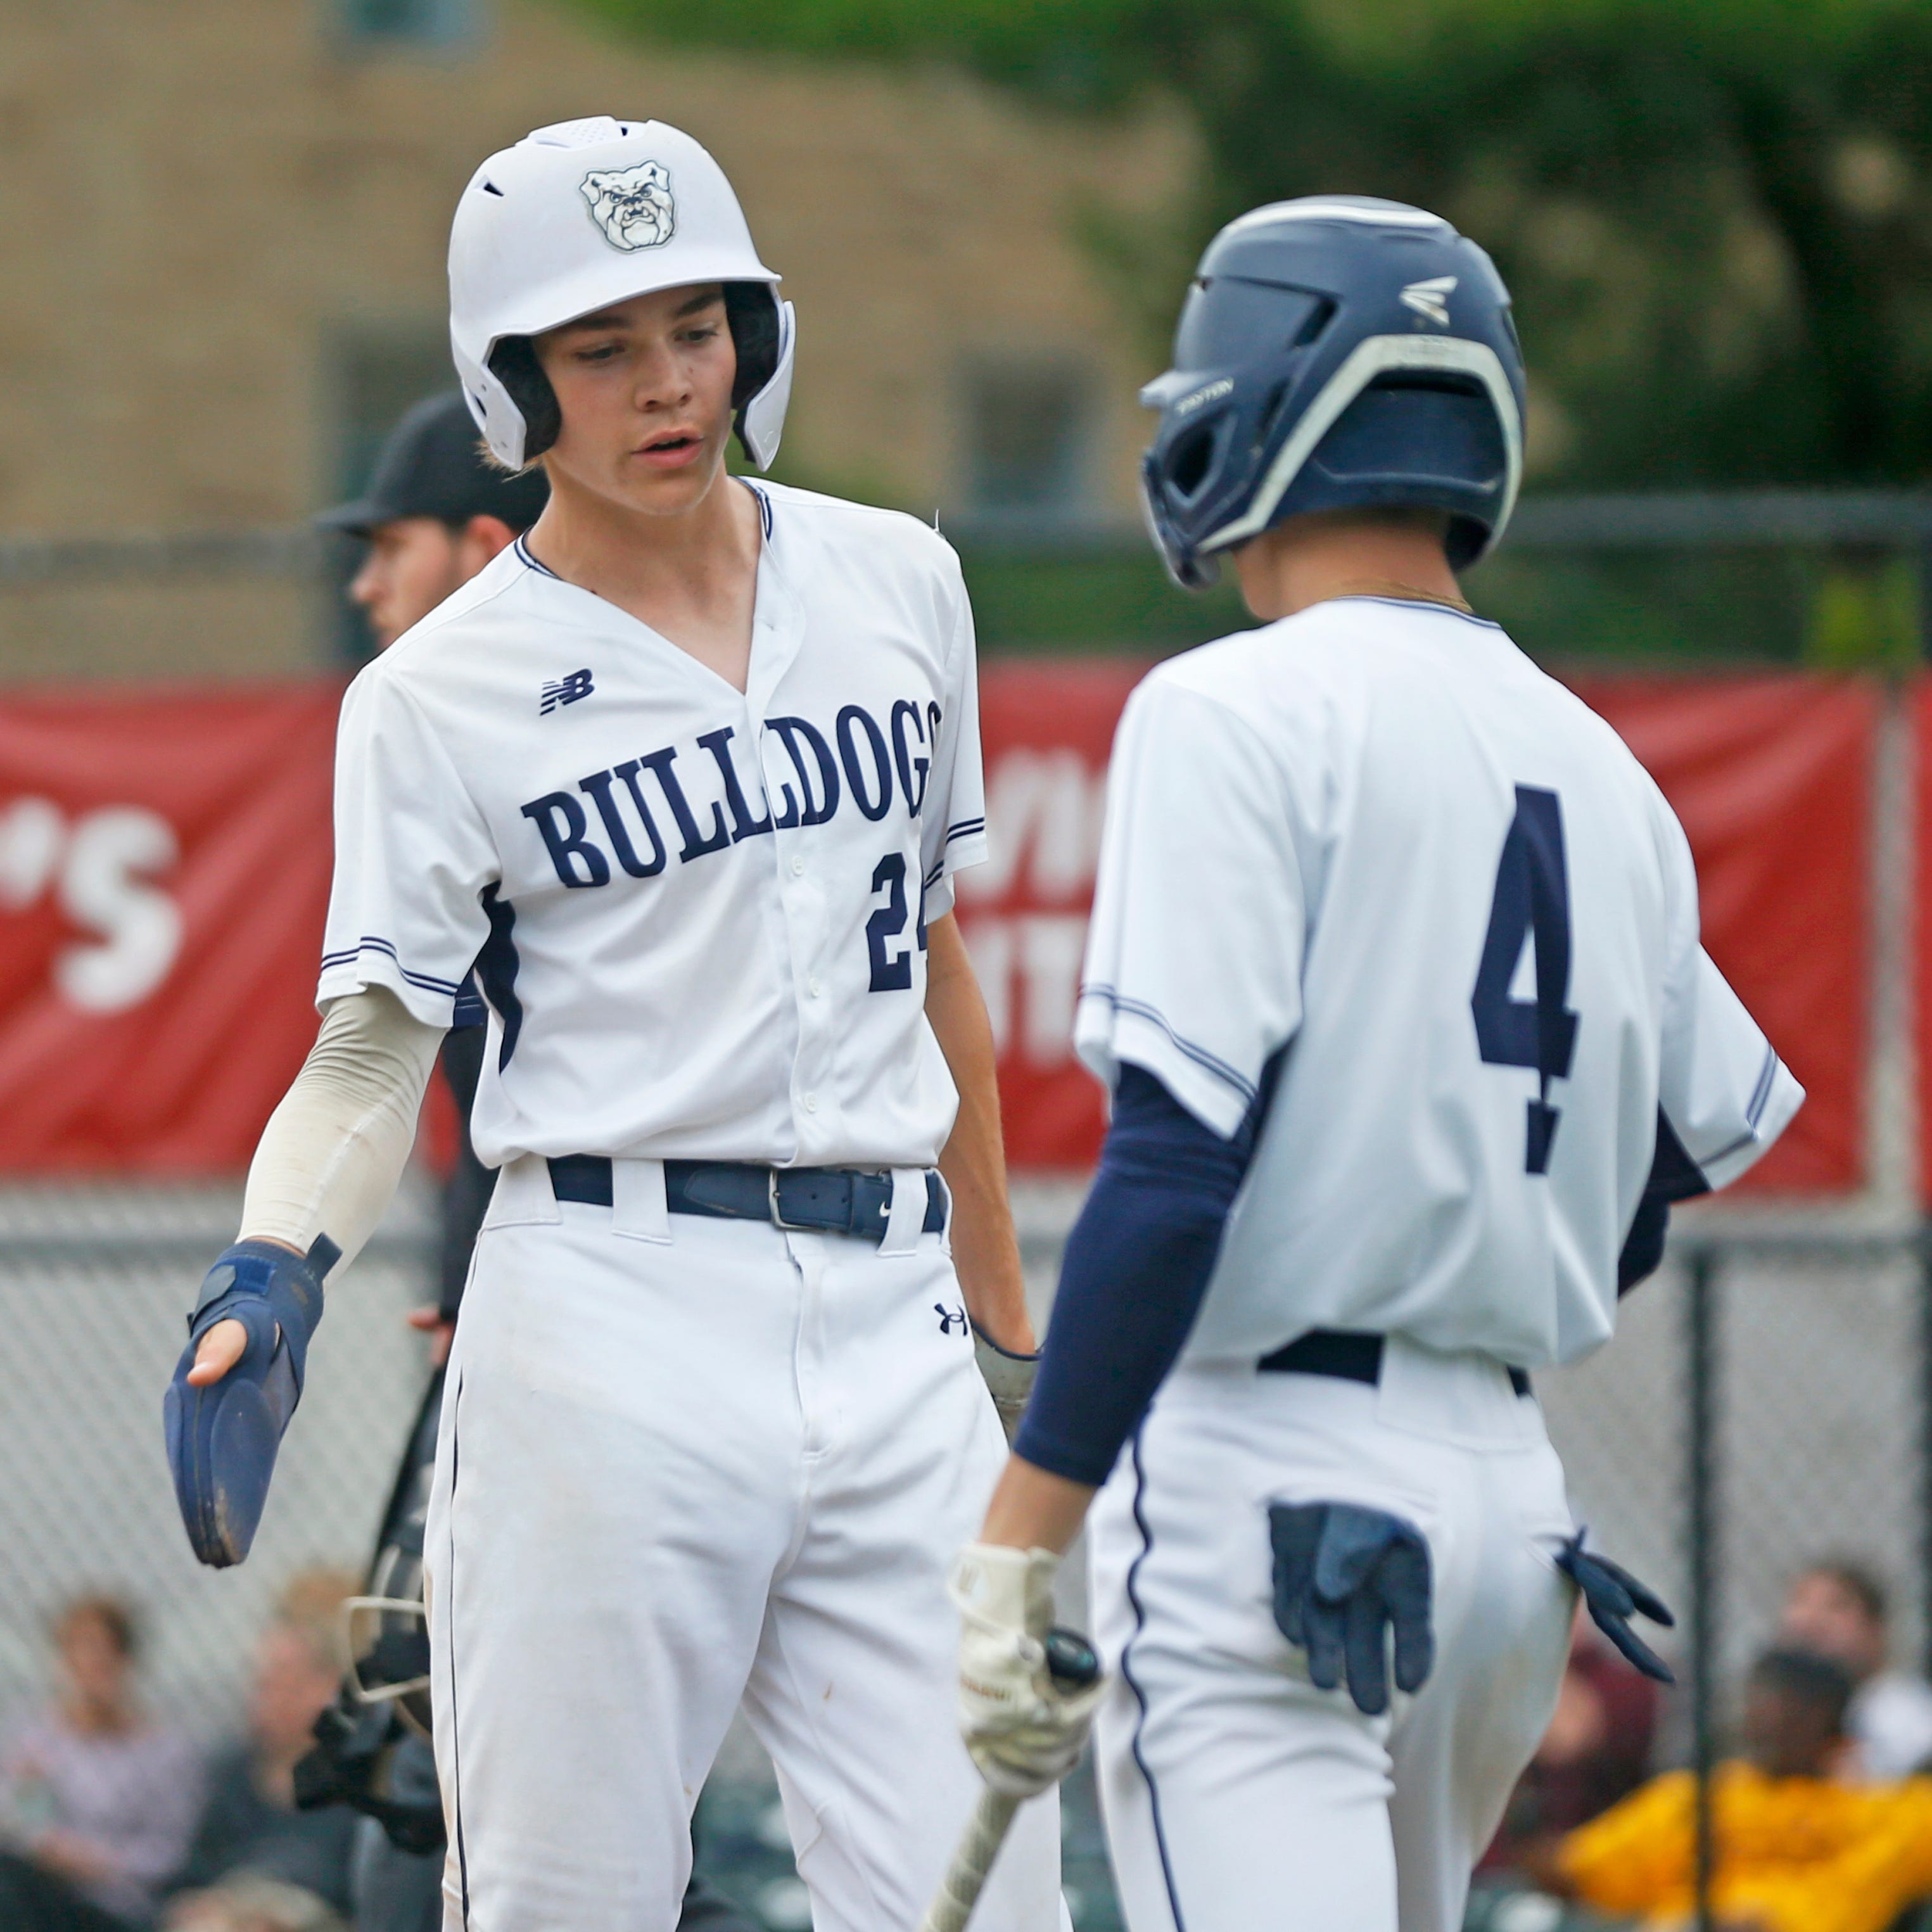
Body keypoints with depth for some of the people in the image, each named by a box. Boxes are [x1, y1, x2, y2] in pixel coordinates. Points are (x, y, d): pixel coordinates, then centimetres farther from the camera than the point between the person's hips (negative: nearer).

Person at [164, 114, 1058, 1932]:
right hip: (615, 1322, -3)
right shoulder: (443, 695, 1)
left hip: (888, 1316, 3)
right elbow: (371, 1047, -3)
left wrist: (1004, 1326, 23)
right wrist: (275, 1269, -23)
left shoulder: (893, 583, 13)